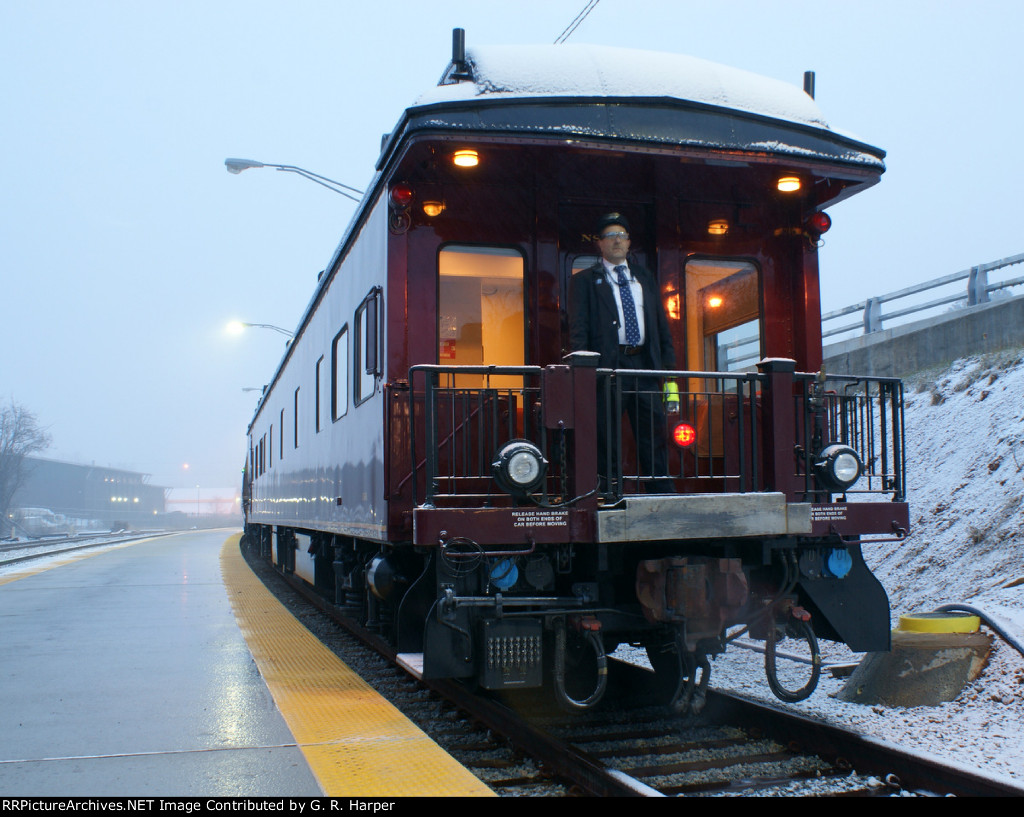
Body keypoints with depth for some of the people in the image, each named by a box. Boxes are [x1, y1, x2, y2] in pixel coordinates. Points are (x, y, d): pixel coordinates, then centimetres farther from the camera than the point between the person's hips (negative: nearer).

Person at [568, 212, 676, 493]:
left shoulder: (645, 279, 21)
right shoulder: (584, 280, 9)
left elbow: (662, 324, 20)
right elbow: (578, 328, 0)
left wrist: (669, 364, 9)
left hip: (645, 365, 3)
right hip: (608, 366, -3)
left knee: (655, 435, 2)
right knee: (606, 440, -2)